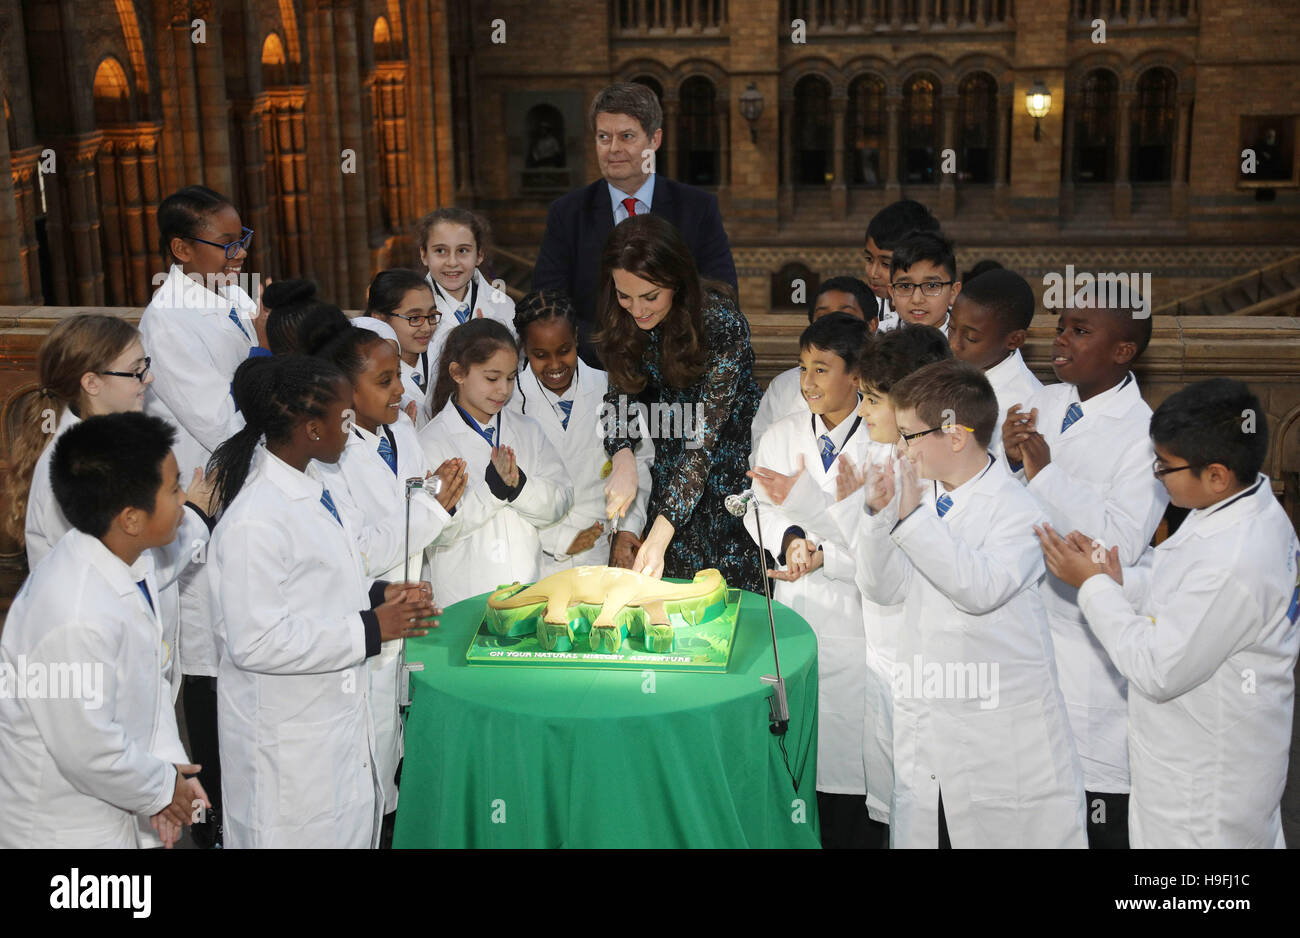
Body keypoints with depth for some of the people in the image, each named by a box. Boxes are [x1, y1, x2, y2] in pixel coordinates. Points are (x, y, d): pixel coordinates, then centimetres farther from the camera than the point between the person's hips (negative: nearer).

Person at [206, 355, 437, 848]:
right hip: (288, 745, -9)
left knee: (353, 829, 20)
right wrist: (369, 629, -21)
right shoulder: (253, 521, -26)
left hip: (338, 713, 9)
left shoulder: (308, 484, 4)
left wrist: (379, 593, 0)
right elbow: (255, 641, -27)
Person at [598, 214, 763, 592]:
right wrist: (623, 458, -26)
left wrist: (661, 533, -34)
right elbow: (618, 394, -4)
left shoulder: (722, 323, -27)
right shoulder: (623, 320, -11)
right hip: (669, 455, 4)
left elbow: (704, 435, -29)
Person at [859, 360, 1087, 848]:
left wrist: (914, 517, -27)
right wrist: (881, 515, -8)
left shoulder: (1016, 507, -12)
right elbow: (887, 589, 6)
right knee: (918, 830, 12)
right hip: (925, 714, 6)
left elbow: (982, 589, -27)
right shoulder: (920, 494, 7)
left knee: (1002, 831, 3)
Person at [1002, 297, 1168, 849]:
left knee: (1100, 820, 7)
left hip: (1086, 641, -6)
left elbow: (1123, 543, -24)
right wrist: (1009, 461, -12)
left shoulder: (1144, 434, -14)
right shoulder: (1042, 403, 5)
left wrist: (1045, 472, -24)